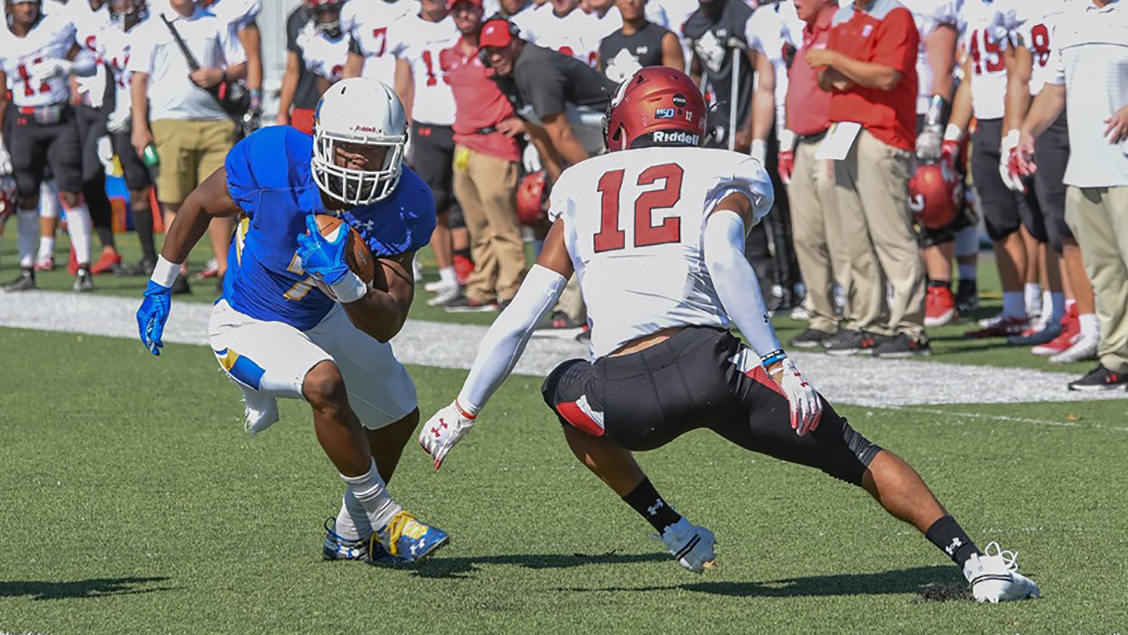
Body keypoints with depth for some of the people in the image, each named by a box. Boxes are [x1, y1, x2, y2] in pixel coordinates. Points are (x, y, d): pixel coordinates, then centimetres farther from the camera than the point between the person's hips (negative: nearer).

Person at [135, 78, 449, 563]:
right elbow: (200, 205, -10)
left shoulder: (401, 205, -24)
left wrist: (341, 280, -46)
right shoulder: (272, 162, -32)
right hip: (247, 324, -5)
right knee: (325, 383, -32)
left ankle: (351, 535, 44)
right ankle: (384, 516, -12)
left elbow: (387, 326, -26)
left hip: (325, 316, 5)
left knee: (398, 417, 17)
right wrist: (160, 287, 1)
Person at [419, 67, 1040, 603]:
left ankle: (673, 530, 29)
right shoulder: (725, 176, 15)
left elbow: (520, 317, 17)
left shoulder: (582, 189, 22)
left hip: (622, 398, 1)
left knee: (566, 392, 36)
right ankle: (975, 562, 1)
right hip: (706, 361, -1)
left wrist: (463, 411, 24)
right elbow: (722, 257, -8)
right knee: (854, 455, 14)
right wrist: (777, 365, -14)